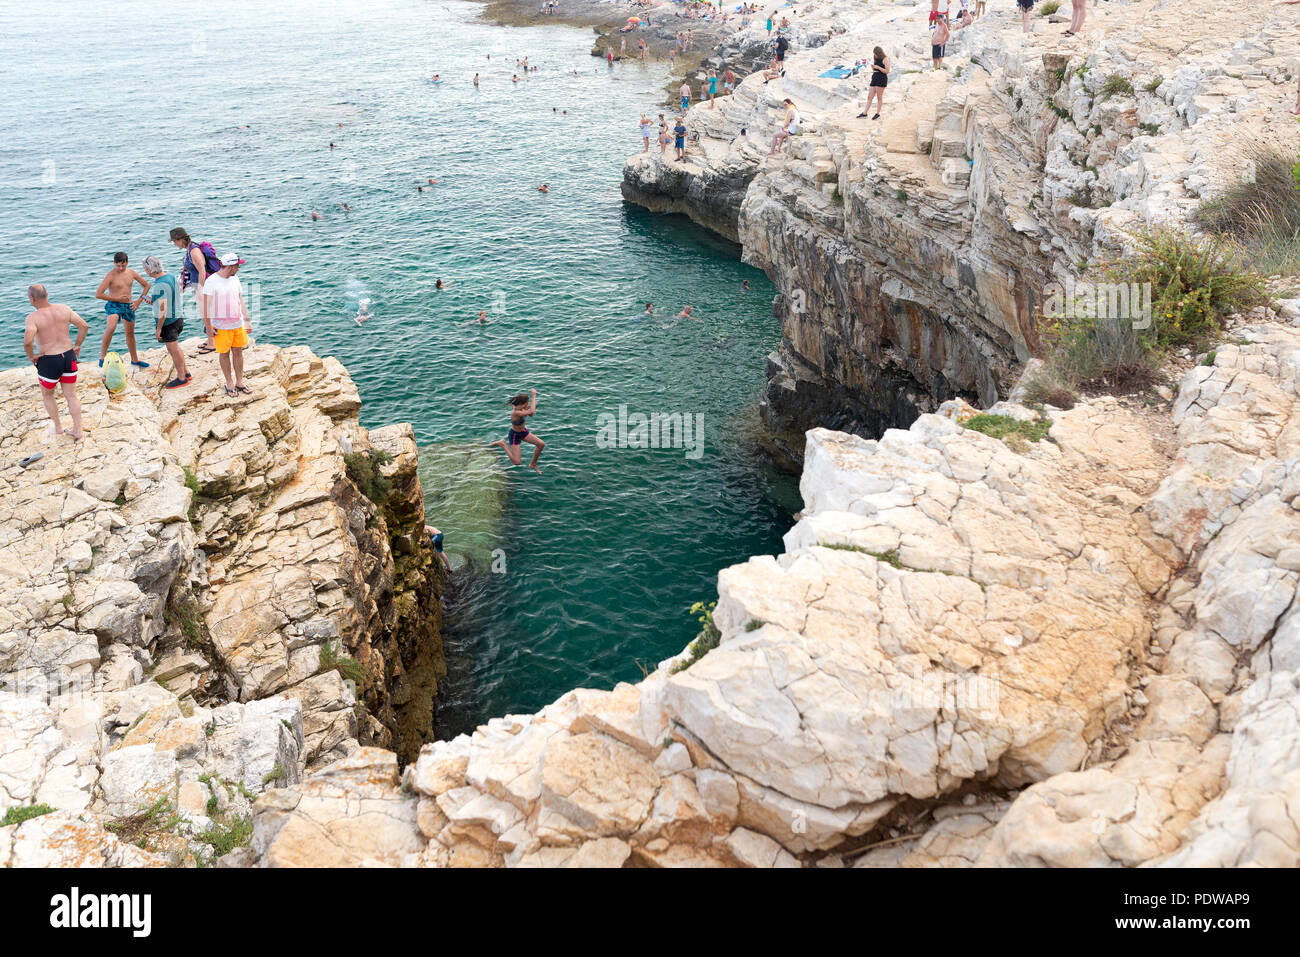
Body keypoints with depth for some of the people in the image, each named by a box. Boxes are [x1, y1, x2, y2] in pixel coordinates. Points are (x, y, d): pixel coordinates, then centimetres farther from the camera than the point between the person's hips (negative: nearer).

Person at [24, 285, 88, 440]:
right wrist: (78, 345, 8)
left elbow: (27, 341, -30)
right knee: (71, 396, 13)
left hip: (49, 361, -4)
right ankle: (77, 431, 11)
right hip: (68, 356, 4)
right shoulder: (63, 309, -2)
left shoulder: (33, 317, -17)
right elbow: (84, 325, -2)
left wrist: (31, 356, -11)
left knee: (47, 395, 21)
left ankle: (58, 427, 30)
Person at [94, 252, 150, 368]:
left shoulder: (131, 273, 3)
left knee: (130, 333, 18)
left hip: (128, 306, 6)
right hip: (113, 305, -6)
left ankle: (135, 360, 34)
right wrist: (117, 299, -14)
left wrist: (139, 301, 6)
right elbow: (98, 294, -15)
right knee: (112, 327, -32)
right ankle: (102, 356, -24)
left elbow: (146, 285, 17)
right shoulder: (111, 275, -12)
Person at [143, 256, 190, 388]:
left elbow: (163, 308, -24)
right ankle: (185, 372, 31)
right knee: (175, 348, 22)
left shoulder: (159, 285, -23)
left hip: (168, 321, -10)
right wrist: (154, 300, 17)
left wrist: (158, 328, -19)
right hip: (178, 317, 10)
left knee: (174, 349, 1)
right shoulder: (171, 277, 5)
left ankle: (182, 378, 10)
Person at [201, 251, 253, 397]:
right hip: (221, 327, -5)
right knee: (224, 354, 7)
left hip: (238, 324, 5)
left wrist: (247, 320, 13)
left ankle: (239, 382, 22)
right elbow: (206, 305, -12)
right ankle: (229, 383, 19)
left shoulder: (235, 279, 6)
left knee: (238, 352, 10)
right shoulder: (211, 281, -13)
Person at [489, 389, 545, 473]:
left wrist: (529, 407, -17)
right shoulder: (515, 412, -37)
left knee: (541, 444, 2)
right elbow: (532, 411, -47)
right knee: (517, 462, -4)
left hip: (523, 431, 8)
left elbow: (531, 414, 5)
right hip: (515, 435, -8)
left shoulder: (521, 408, -12)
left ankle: (533, 464, 22)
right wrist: (534, 396, -43)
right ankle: (503, 444, 14)